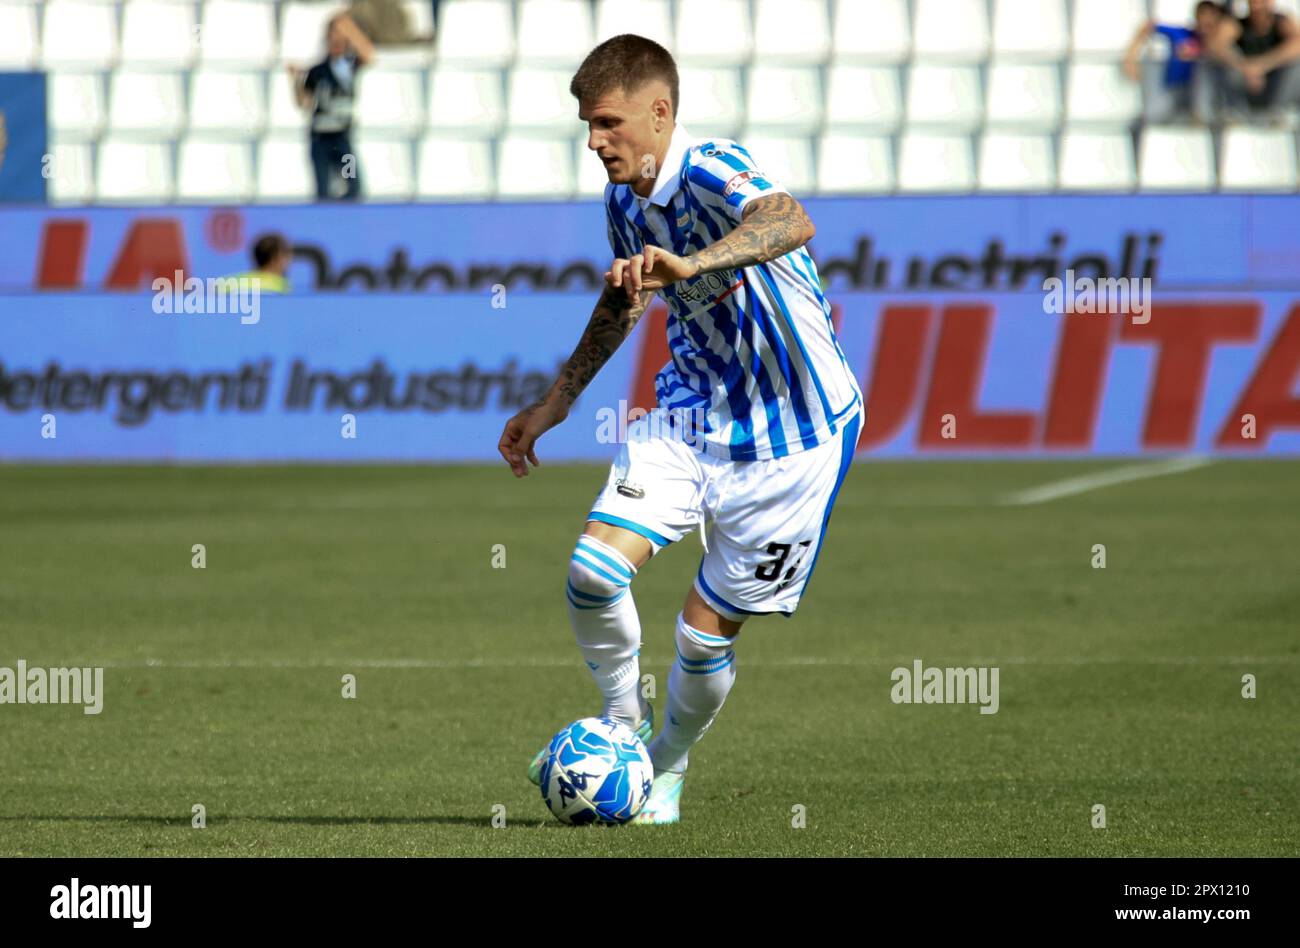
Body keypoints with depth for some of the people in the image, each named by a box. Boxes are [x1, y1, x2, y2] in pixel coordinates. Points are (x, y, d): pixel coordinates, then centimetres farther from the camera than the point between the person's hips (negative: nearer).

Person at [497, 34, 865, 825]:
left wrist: (691, 264, -64)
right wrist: (557, 402, 26)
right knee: (594, 570, -14)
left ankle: (669, 767, 28)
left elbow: (791, 224, -48)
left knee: (706, 634, -1)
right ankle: (624, 725, 11)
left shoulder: (713, 172, -24)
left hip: (792, 435, -6)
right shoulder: (625, 202, 2)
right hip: (692, 412, 6)